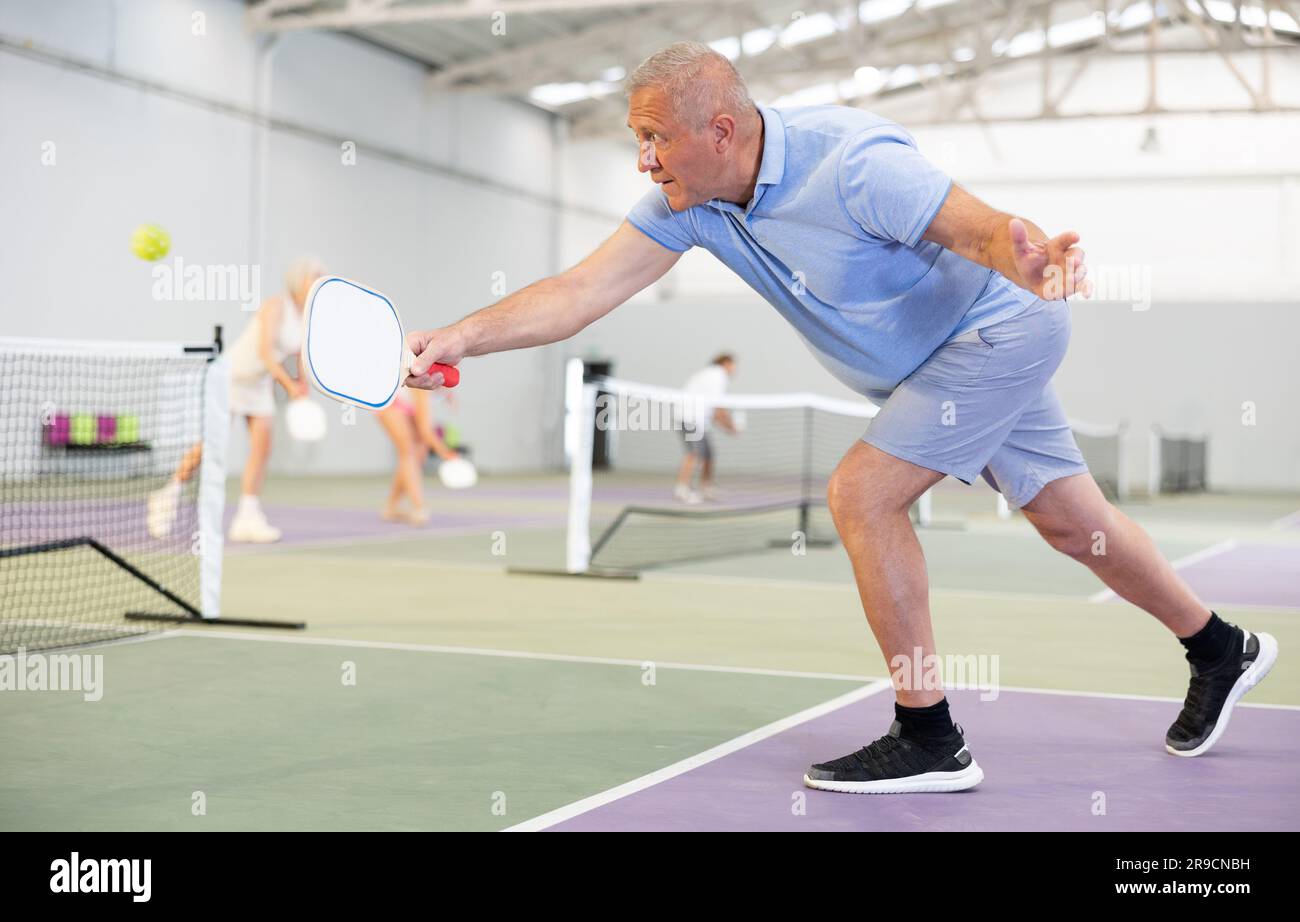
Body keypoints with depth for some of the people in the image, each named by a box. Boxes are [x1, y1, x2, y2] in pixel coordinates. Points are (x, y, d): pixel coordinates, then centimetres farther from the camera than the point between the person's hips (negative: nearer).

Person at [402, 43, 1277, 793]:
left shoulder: (851, 160, -32)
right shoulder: (688, 200, -11)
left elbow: (981, 225, -32)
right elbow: (582, 290, -15)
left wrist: (1033, 257, -56)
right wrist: (462, 336, -26)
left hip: (999, 327, -8)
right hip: (932, 361, 8)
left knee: (862, 492, -17)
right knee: (1071, 521, 16)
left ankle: (930, 742, -7)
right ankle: (1222, 650, 38)